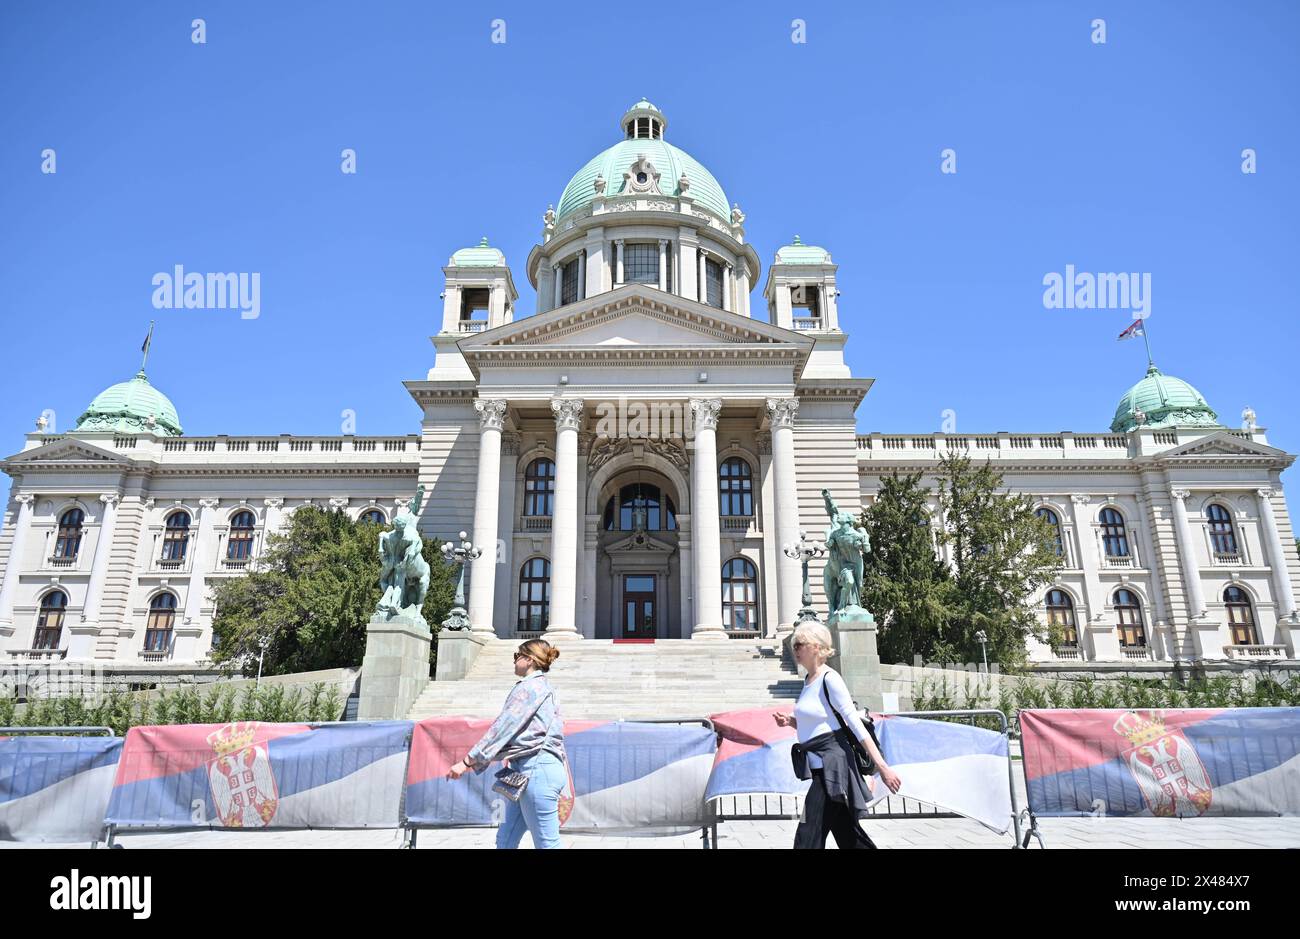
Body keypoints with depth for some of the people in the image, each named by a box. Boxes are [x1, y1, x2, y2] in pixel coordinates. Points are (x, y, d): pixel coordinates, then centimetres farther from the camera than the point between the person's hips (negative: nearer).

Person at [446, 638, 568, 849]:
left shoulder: (531, 685, -9)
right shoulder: (543, 686, 21)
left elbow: (503, 727, -14)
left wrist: (467, 761, -13)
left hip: (537, 770, -10)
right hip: (527, 770, 10)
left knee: (547, 844, -4)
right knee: (506, 839, 12)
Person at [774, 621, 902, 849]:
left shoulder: (829, 679, -14)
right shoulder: (809, 680, 12)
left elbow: (856, 724, -17)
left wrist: (881, 766, -19)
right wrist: (790, 721, 6)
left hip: (832, 763, -9)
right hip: (819, 764, 9)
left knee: (807, 838, -7)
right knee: (847, 834, 16)